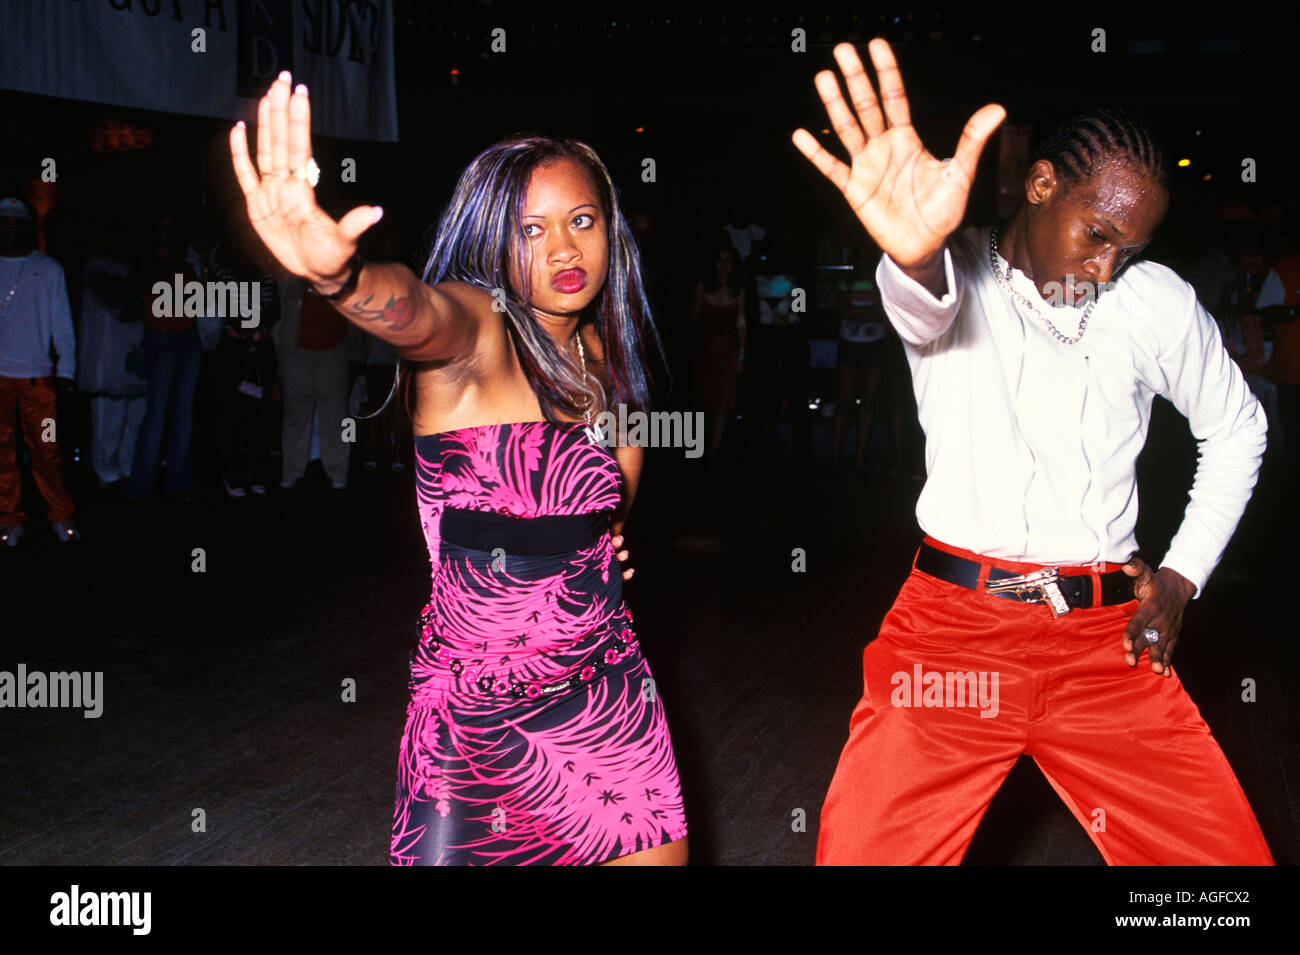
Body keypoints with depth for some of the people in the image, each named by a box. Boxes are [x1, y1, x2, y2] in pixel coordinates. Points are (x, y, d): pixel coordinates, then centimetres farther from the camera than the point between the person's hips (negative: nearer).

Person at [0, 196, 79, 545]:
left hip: (37, 375, -1)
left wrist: (65, 370, -2)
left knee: (46, 450, -2)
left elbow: (62, 323, 7)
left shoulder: (48, 269, 9)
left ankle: (61, 517, 10)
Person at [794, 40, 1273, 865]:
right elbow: (925, 307, -27)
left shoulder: (1158, 302, 7)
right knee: (862, 850, -12)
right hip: (952, 620, -2)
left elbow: (1238, 428, 21)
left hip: (1105, 638, 3)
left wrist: (1183, 575, 10)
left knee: (1226, 851, -5)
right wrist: (911, 253, -53)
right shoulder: (960, 274, -1)